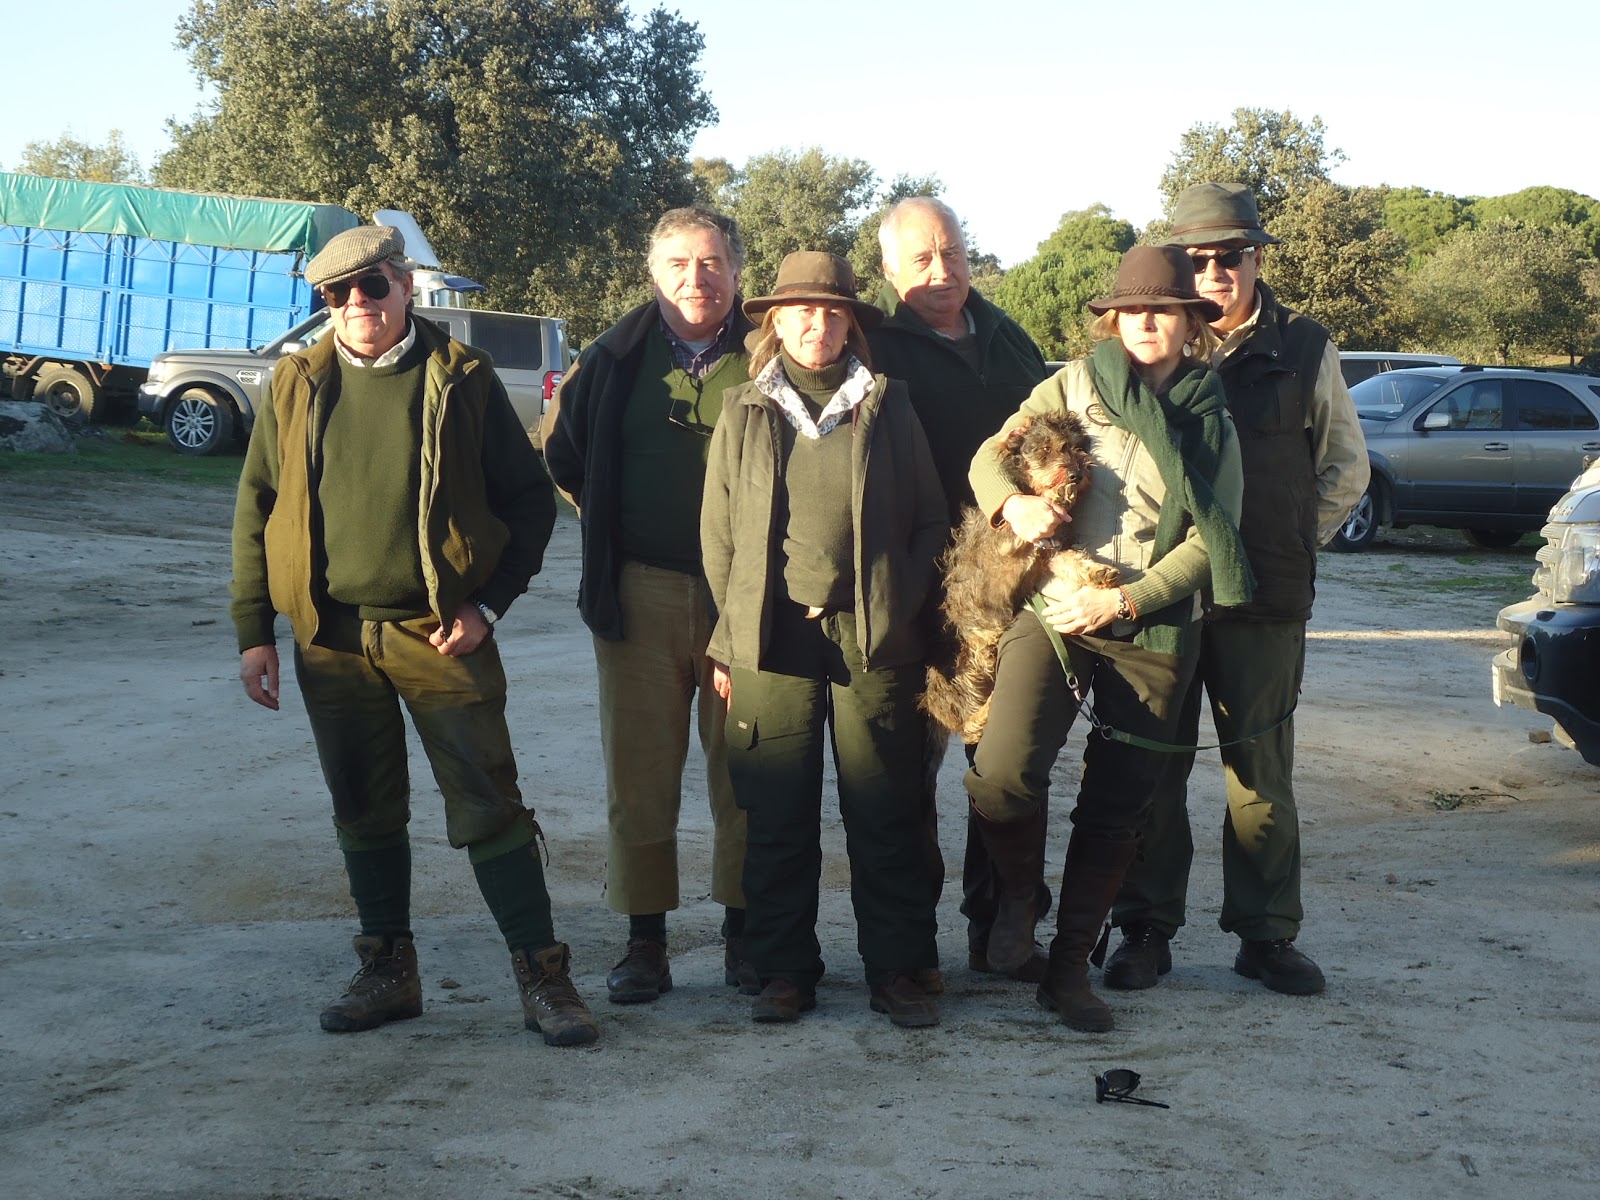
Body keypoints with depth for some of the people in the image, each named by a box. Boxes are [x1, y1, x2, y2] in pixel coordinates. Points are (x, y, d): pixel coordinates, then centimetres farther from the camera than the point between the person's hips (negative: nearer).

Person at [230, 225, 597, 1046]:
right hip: (332, 639, 3)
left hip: (439, 634, -3)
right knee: (365, 815, 12)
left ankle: (542, 977, 4)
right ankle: (388, 972, 25)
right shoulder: (298, 385, 7)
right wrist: (252, 632, 4)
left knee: (488, 807, -3)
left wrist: (487, 606, -7)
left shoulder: (462, 379, -1)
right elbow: (256, 509, 10)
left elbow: (529, 499, 2)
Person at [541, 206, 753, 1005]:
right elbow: (561, 456, 19)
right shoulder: (615, 358, 5)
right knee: (640, 774, 3)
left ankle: (743, 933, 17)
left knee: (744, 773, 5)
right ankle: (645, 943, 12)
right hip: (641, 594, 1)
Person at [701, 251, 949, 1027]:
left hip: (872, 640, 0)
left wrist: (901, 604, 0)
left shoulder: (887, 408, 11)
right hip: (773, 638, 0)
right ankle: (784, 972, 14)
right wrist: (730, 637, 4)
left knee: (885, 817, 2)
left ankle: (897, 970, 11)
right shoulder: (743, 413, 11)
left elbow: (930, 520, 11)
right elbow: (718, 533, 10)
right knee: (778, 819, 4)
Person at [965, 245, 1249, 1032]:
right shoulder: (1075, 384, 6)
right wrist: (1013, 503, -15)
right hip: (1053, 611, -2)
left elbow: (1209, 541, 2)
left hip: (1153, 628, 2)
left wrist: (1126, 600, -10)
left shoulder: (1209, 420, 9)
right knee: (1002, 775, -21)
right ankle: (1016, 901, 9)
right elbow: (988, 455, 7)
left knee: (1117, 806, 4)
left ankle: (1070, 966, 19)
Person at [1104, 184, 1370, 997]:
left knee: (1262, 768, 5)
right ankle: (1145, 929, 14)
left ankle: (1266, 932, 16)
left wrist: (1294, 545, 6)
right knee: (1154, 765, 5)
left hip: (1265, 597, 0)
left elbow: (1345, 466, 15)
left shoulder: (1304, 350, 5)